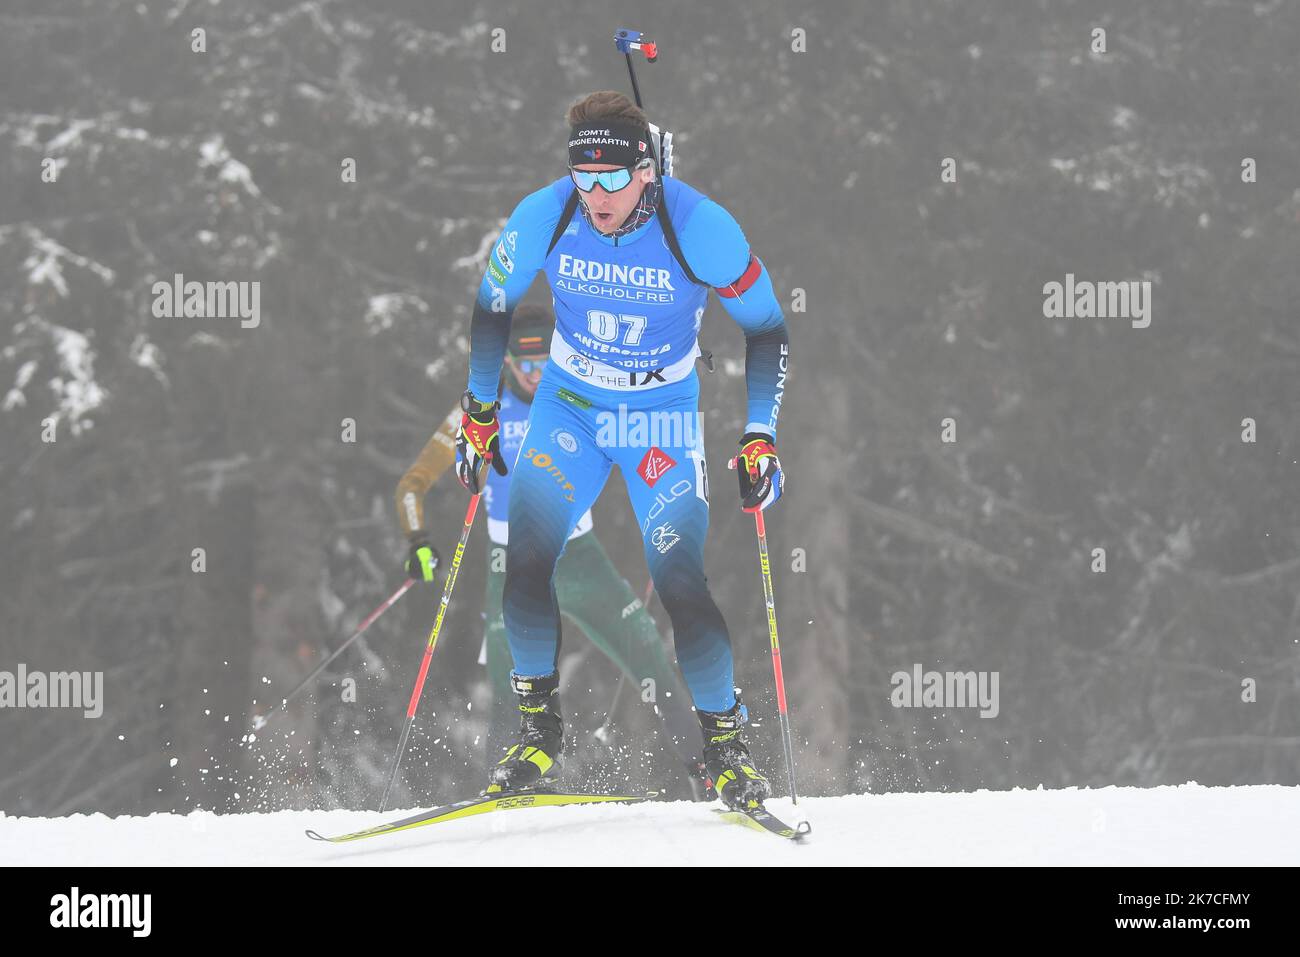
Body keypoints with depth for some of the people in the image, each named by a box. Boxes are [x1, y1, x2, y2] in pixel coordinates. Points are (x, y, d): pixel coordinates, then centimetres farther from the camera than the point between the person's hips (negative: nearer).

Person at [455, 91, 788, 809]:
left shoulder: (699, 229, -22)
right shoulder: (543, 218, -17)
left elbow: (766, 329, -9)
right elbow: (491, 309, 2)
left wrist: (760, 435, -14)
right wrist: (478, 411, 5)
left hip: (664, 415, -2)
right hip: (567, 406, 2)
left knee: (679, 580, -14)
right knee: (524, 560, -14)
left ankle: (725, 742, 3)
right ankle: (539, 727, 2)